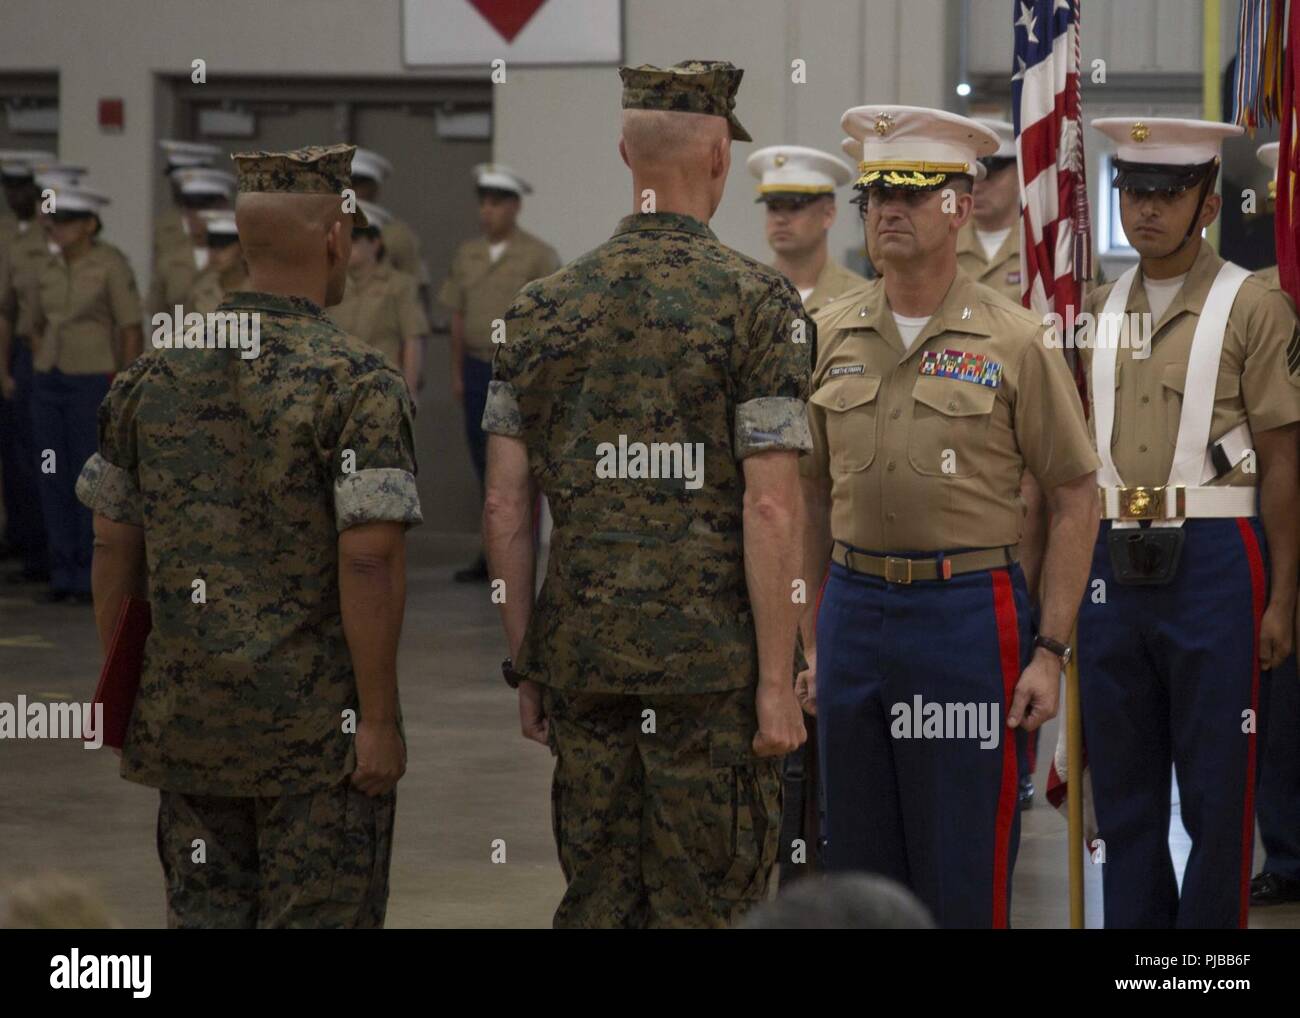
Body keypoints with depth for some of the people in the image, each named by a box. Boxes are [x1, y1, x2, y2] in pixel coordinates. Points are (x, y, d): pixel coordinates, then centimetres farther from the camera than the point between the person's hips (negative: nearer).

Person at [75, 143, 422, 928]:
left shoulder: (155, 376, 4)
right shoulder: (360, 385, -13)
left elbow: (115, 544, 8)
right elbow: (369, 561, -19)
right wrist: (379, 722, -14)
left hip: (186, 715, 5)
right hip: (317, 727, -5)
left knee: (207, 911, 12)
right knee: (318, 916, 2)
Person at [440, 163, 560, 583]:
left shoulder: (539, 256, -6)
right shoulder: (467, 255, 10)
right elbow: (458, 317, 13)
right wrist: (458, 373, 10)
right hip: (478, 370, 5)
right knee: (485, 463, 10)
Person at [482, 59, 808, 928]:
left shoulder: (543, 309, 6)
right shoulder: (756, 302, -7)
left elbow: (505, 510, 6)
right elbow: (770, 509, -13)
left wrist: (526, 667, 13)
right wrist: (777, 680, -9)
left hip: (584, 659, 4)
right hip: (711, 660, -4)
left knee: (597, 898, 11)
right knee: (705, 904, 1)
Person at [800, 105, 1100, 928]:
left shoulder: (1014, 343, -5)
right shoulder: (832, 336, 7)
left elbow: (1077, 500, -3)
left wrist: (1051, 652, -8)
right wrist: (813, 640, 12)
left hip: (967, 615, -4)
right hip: (854, 606, 4)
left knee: (964, 872, -1)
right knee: (857, 865, 11)